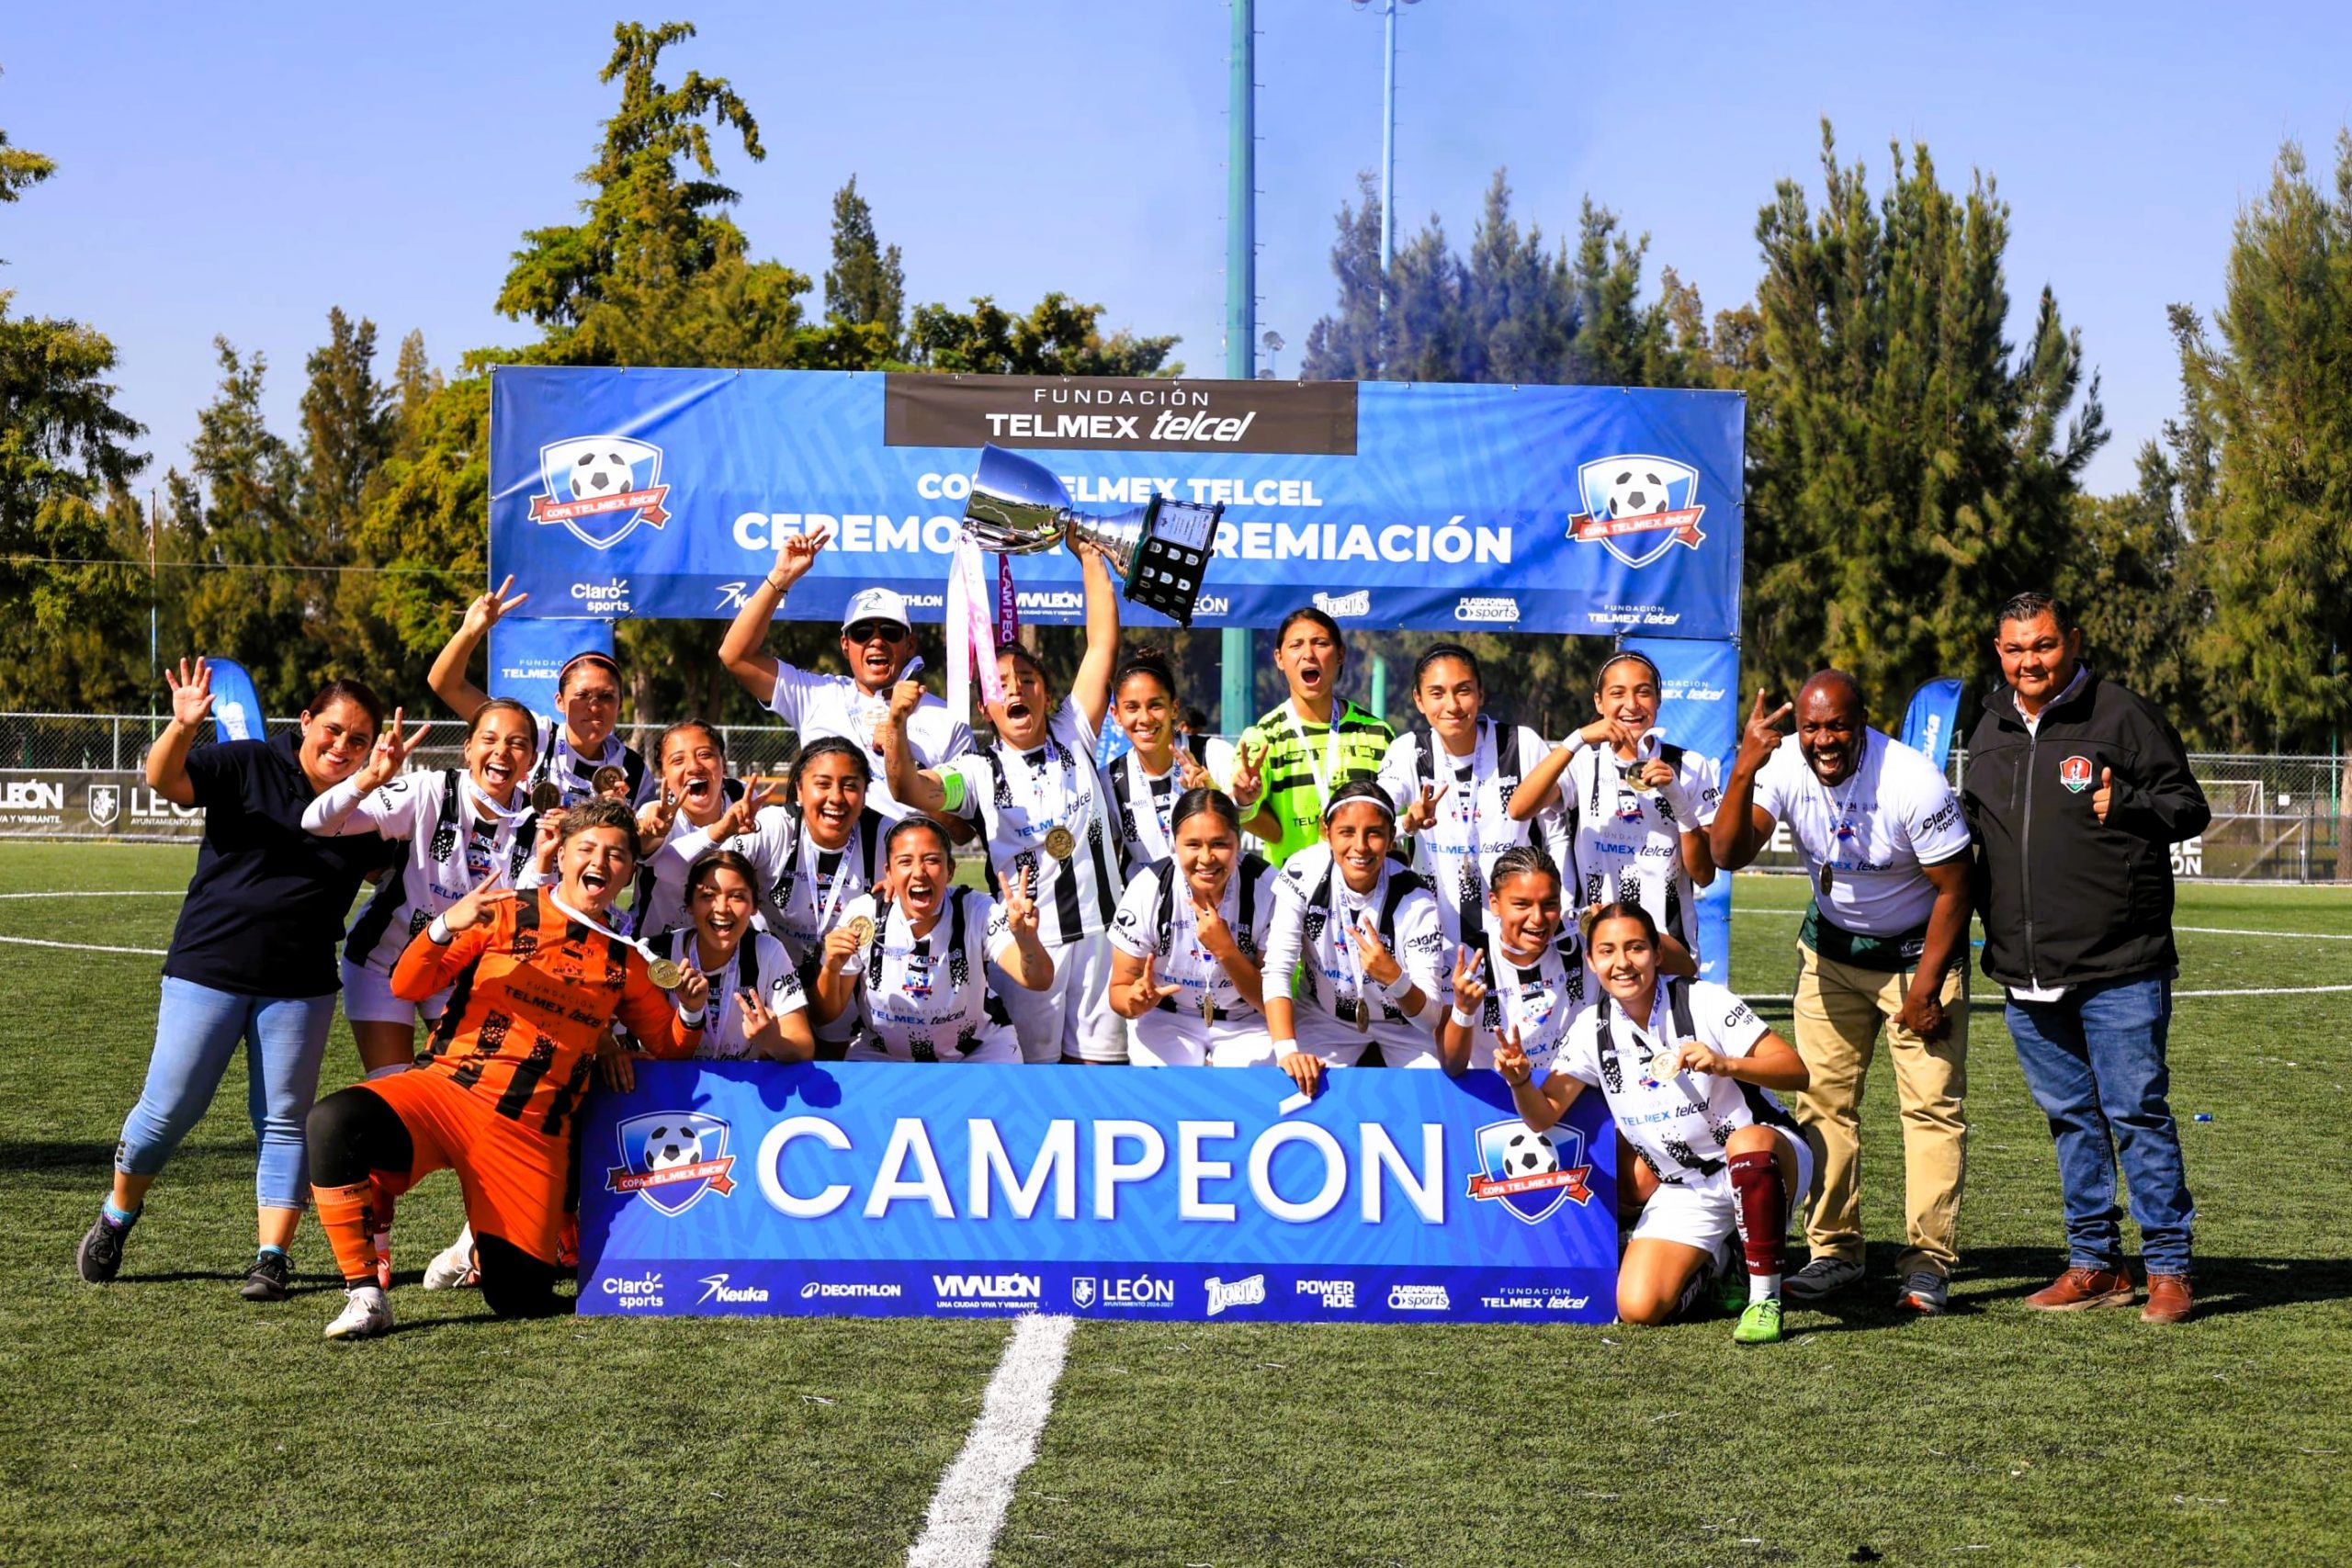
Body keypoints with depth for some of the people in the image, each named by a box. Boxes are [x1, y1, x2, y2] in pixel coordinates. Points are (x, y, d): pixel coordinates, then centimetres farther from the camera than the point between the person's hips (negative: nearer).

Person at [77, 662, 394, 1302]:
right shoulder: (247, 766, -6)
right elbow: (165, 779, -18)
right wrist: (183, 726, -40)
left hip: (300, 986, 2)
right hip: (208, 968, -2)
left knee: (284, 1119, 3)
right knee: (170, 1107, 2)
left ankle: (273, 1256, 8)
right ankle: (117, 1215, 26)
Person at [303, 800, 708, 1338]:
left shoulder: (625, 962, 14)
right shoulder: (504, 915, 5)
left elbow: (666, 1046, 19)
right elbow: (407, 987, -1)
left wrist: (690, 1011, -3)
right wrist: (444, 928, -21)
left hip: (532, 1134, 2)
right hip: (447, 1089, -2)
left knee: (521, 1299, -5)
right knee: (335, 1121, -33)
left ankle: (482, 1245, 33)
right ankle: (364, 1296, -21)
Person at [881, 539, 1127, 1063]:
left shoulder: (1074, 738, 10)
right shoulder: (979, 770, 3)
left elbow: (1103, 645, 6)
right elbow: (913, 792, -16)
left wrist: (1090, 556, 4)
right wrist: (895, 726, -33)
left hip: (1100, 927, 2)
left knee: (1098, 1060, 4)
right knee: (1030, 1064, 0)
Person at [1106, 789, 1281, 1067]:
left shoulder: (1266, 888, -19)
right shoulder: (1146, 890, -16)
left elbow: (1272, 1002, -16)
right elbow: (1120, 989, -9)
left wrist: (1225, 950, -32)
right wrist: (1135, 1001, -34)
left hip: (1246, 1024, -1)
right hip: (1166, 1020, 1)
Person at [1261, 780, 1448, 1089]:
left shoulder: (1414, 901, -23)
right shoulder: (1304, 873, -22)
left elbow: (1430, 1017, -24)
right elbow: (1277, 970, -25)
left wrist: (1394, 978, -45)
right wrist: (1286, 1049, -40)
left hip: (1401, 1021, -1)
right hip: (1324, 1017, 1)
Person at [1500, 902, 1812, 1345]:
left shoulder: (1704, 1002, -15)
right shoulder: (1592, 1030, -2)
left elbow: (1796, 1071, -18)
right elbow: (1544, 1114, -2)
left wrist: (1725, 1064, -36)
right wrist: (1520, 1080, -24)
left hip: (1764, 1158, -4)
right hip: (1684, 1190, 4)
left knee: (1747, 1143, -42)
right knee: (1638, 1308, -15)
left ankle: (1765, 1300, -25)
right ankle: (1712, 1262, 20)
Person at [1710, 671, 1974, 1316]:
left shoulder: (1913, 784, -27)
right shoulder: (1784, 767, -18)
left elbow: (1953, 888, -17)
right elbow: (1729, 856, -28)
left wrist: (1925, 985, -16)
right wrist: (1743, 772, -43)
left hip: (1919, 949, -4)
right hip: (1831, 947, 4)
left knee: (1932, 1104, -9)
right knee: (1823, 1099, 2)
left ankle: (1928, 1263, -6)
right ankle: (1834, 1250, 12)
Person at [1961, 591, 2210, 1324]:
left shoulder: (2123, 715, -4)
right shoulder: (1992, 728, 14)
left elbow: (2189, 808, -4)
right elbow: (1976, 826, 27)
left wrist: (2126, 804, -22)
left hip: (2119, 968, -6)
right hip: (2026, 973, 6)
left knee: (2136, 1113, -4)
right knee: (2069, 1117, 13)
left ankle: (2169, 1268, 6)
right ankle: (2095, 1264, 22)